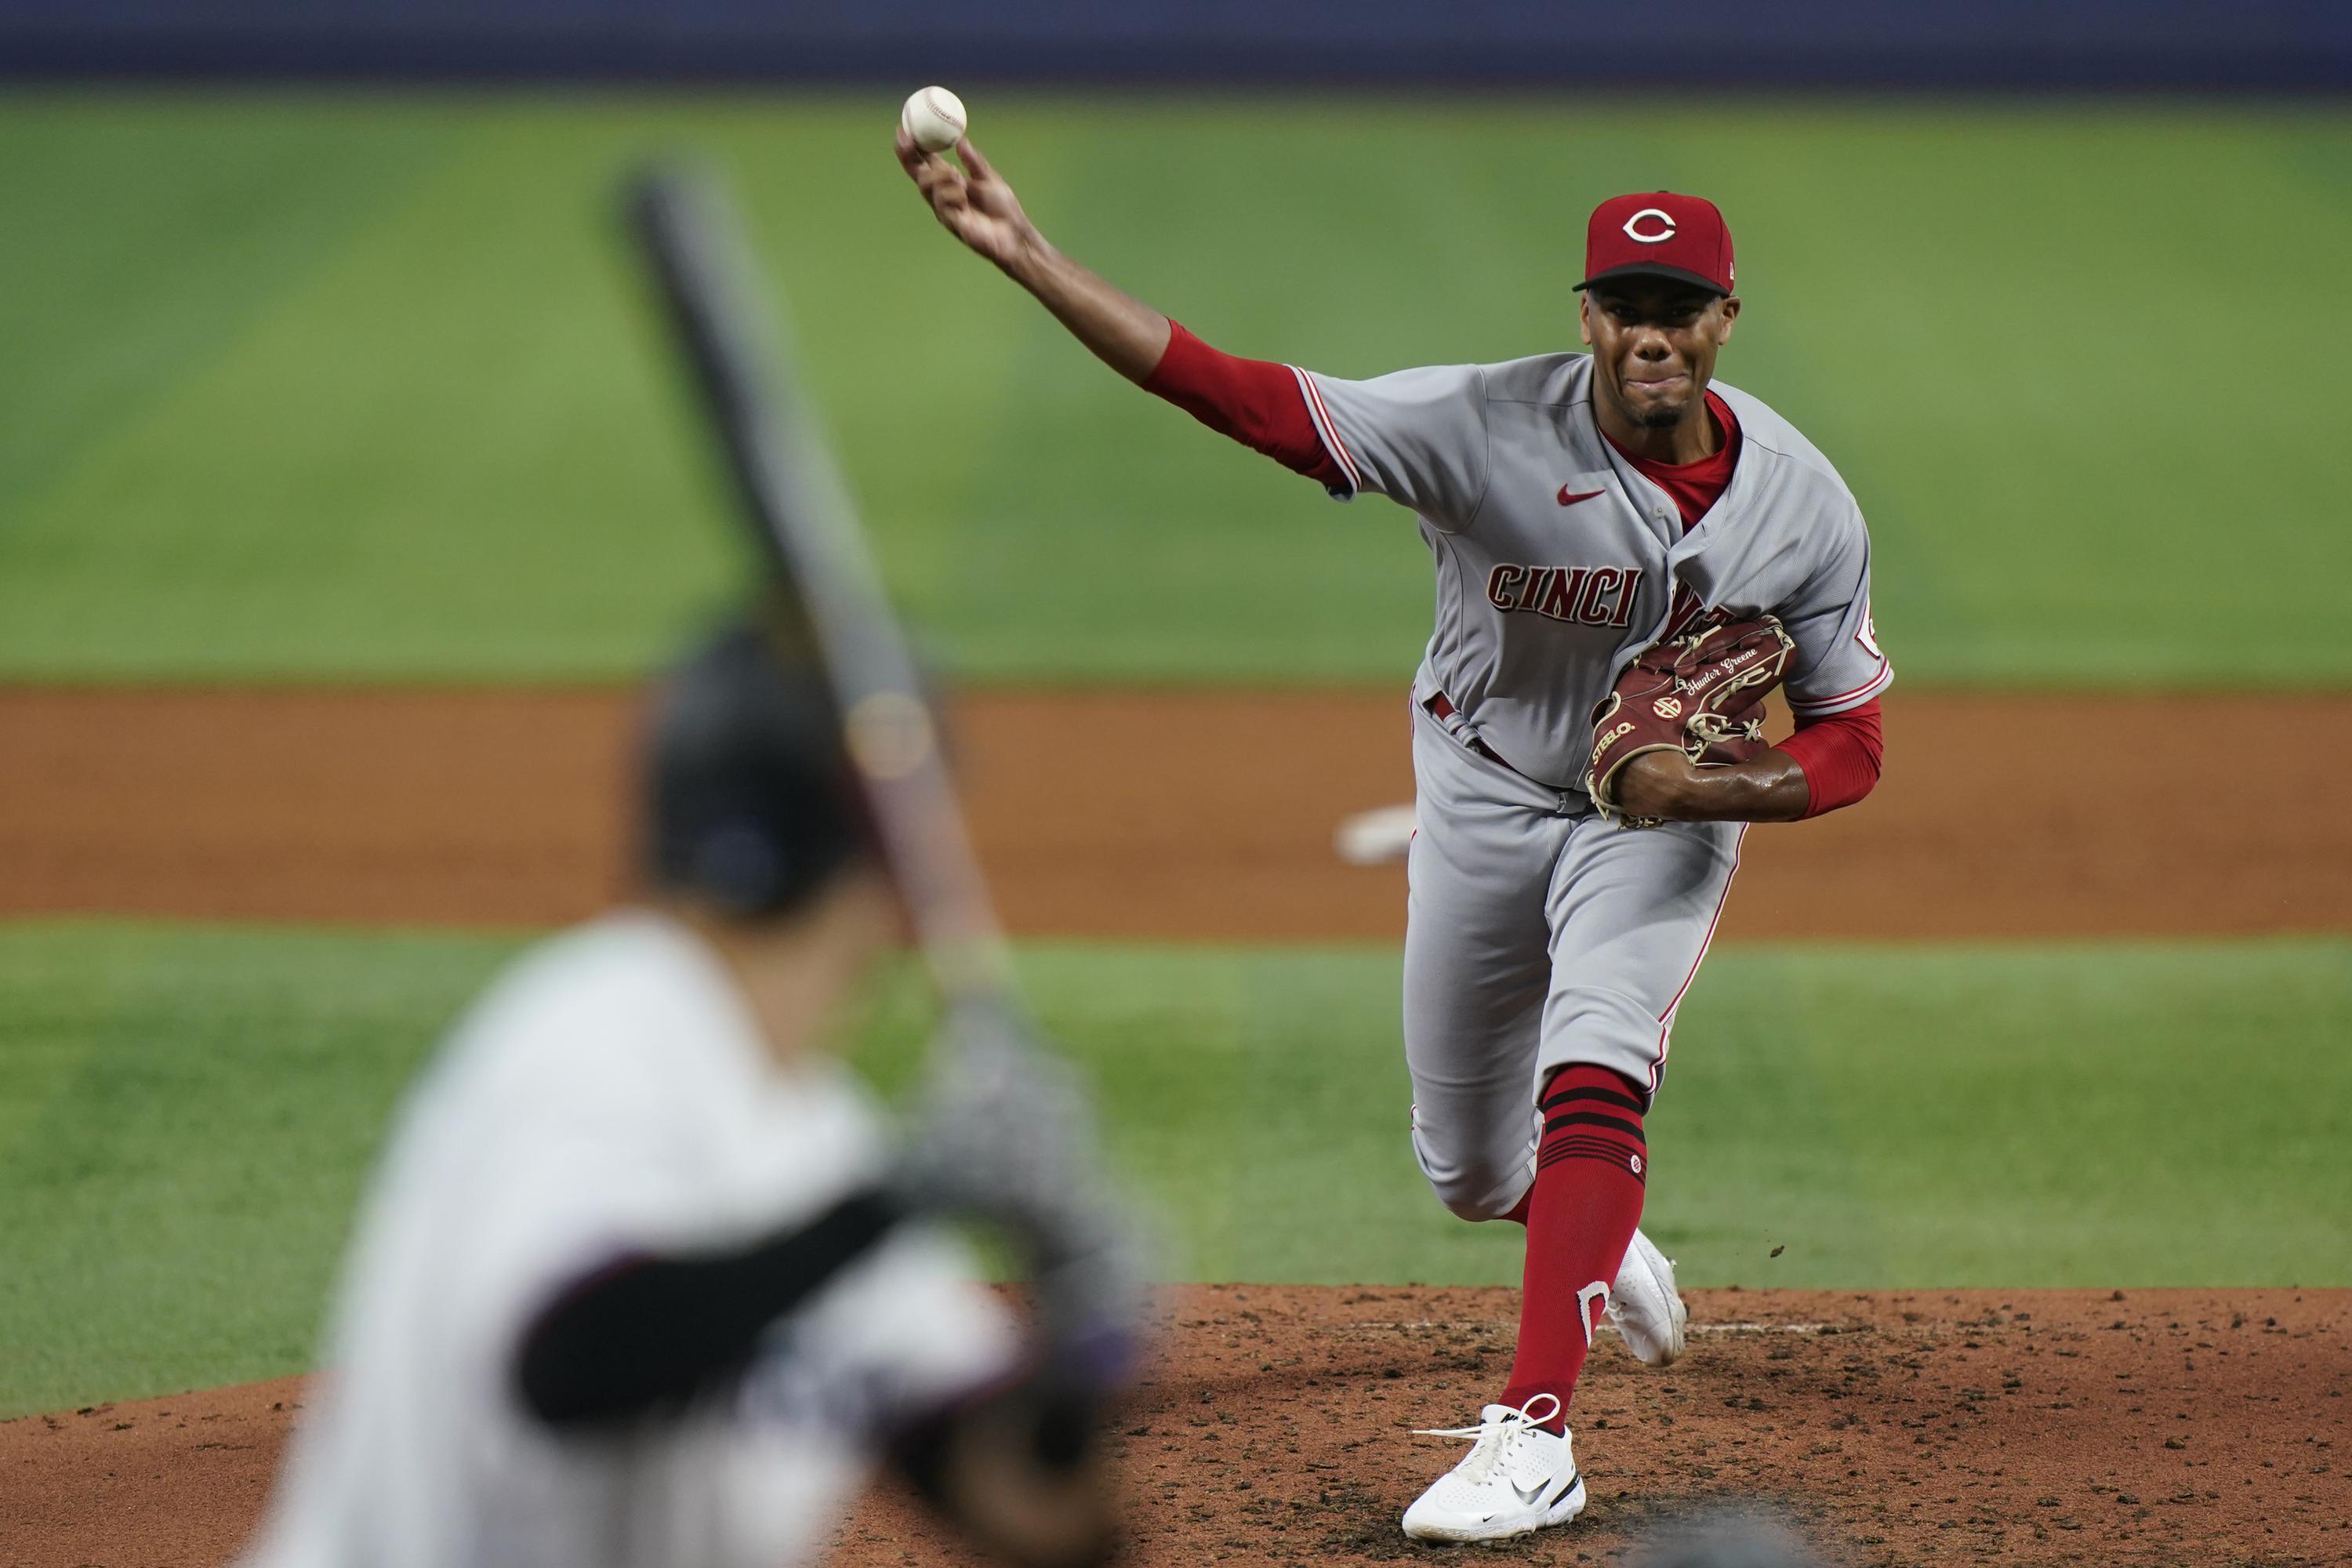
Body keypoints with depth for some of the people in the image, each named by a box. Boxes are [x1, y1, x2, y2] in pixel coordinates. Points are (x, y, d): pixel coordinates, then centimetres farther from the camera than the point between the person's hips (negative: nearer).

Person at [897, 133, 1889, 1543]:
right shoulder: (1490, 427, -28)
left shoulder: (1807, 506, -20)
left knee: (1592, 1083, -27)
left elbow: (1851, 746, -11)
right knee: (1470, 1169, 13)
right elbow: (1240, 394, -35)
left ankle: (1535, 1439, -28)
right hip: (1484, 795, 1)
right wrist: (1025, 256, -46)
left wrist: (1718, 789, -33)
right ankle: (1606, 1248, 49)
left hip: (1673, 809, -1)